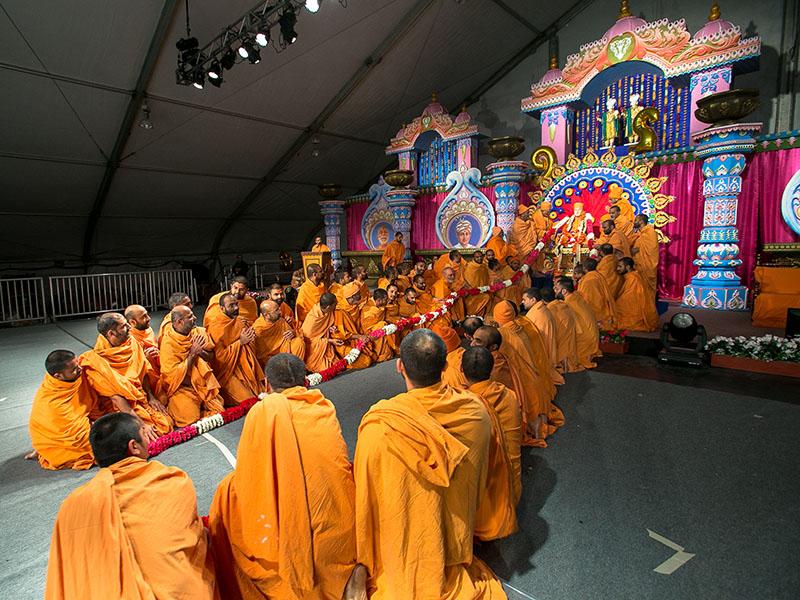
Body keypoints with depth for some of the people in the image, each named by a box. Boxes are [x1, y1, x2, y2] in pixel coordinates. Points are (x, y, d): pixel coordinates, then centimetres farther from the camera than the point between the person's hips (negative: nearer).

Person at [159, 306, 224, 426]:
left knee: (219, 410, -8)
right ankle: (171, 407, 10)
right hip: (181, 387, -5)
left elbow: (210, 357, 5)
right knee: (190, 418, -19)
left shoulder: (195, 332, 1)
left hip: (200, 383, 5)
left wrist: (200, 351, -16)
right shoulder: (168, 343, -16)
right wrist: (192, 354, -23)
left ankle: (197, 404, 17)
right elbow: (174, 375, -19)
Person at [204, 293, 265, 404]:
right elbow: (219, 356, -16)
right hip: (227, 369, -6)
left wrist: (251, 339, -11)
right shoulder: (215, 327, -13)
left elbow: (252, 348, 12)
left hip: (245, 366, 6)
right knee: (247, 400, -18)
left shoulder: (241, 322, 4)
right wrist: (240, 342, -18)